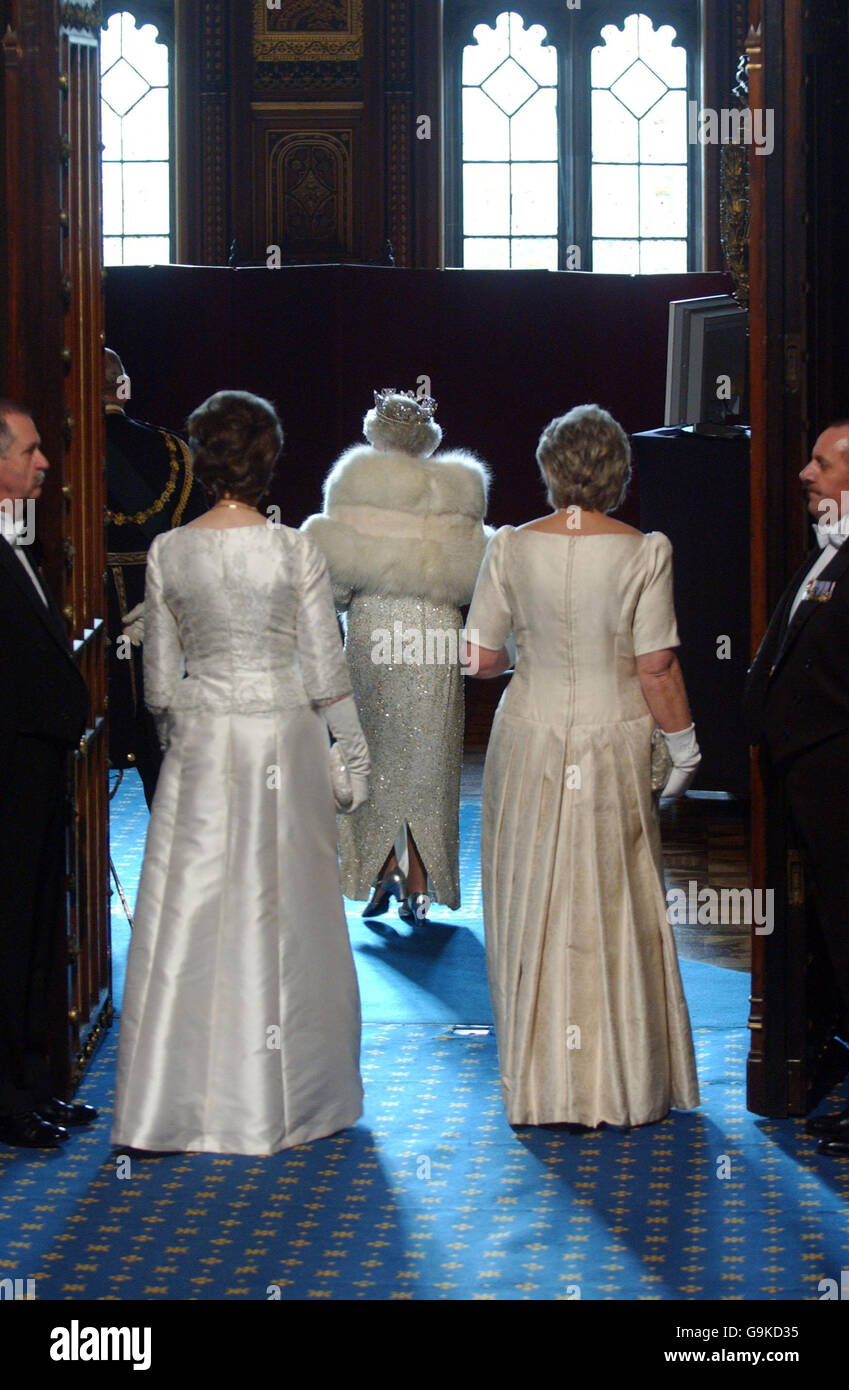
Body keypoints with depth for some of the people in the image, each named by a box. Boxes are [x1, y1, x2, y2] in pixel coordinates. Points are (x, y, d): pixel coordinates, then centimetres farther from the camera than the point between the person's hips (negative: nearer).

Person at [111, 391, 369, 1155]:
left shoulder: (168, 553, -2)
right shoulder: (294, 551, -8)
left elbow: (160, 675, 4)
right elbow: (325, 668, -4)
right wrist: (355, 749, 6)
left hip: (200, 741, 2)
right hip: (283, 734, -2)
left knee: (187, 910, 6)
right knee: (282, 907, 6)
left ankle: (173, 1099, 9)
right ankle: (284, 1092, 14)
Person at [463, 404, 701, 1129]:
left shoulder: (511, 549, -6)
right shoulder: (644, 552, -11)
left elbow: (481, 657, -2)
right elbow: (657, 669, -11)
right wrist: (684, 744, 2)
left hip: (529, 742, 2)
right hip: (614, 743, -1)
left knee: (532, 906, 11)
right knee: (614, 909, 8)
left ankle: (540, 1081, 18)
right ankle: (620, 1080, 15)